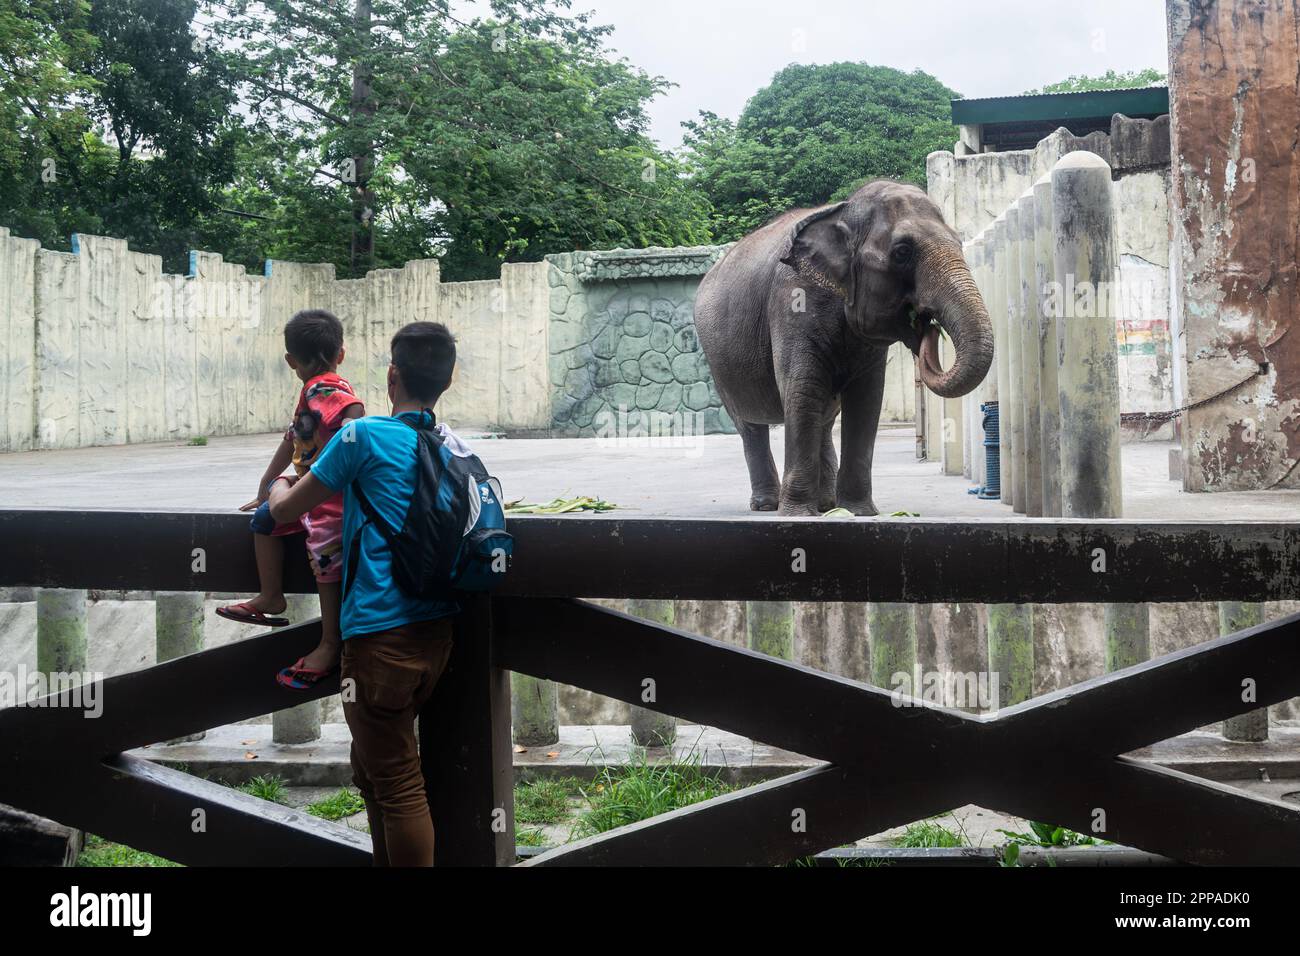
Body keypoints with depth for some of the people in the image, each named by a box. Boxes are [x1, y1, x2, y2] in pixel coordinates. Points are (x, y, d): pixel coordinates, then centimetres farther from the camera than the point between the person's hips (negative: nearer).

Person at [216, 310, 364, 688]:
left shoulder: (325, 390, -13)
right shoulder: (310, 395, 20)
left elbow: (354, 408, -34)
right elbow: (292, 442, 26)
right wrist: (264, 490, 30)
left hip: (333, 495, -11)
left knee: (325, 559, -11)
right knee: (265, 516, 18)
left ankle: (330, 646, -2)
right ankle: (271, 598, 21)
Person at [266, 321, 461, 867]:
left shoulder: (365, 436, -9)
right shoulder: (451, 446, 9)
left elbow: (284, 511, 0)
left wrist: (280, 486, 22)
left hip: (381, 633, -7)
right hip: (436, 631, 7)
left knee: (396, 784, 0)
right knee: (373, 767, 22)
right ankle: (390, 862, 31)